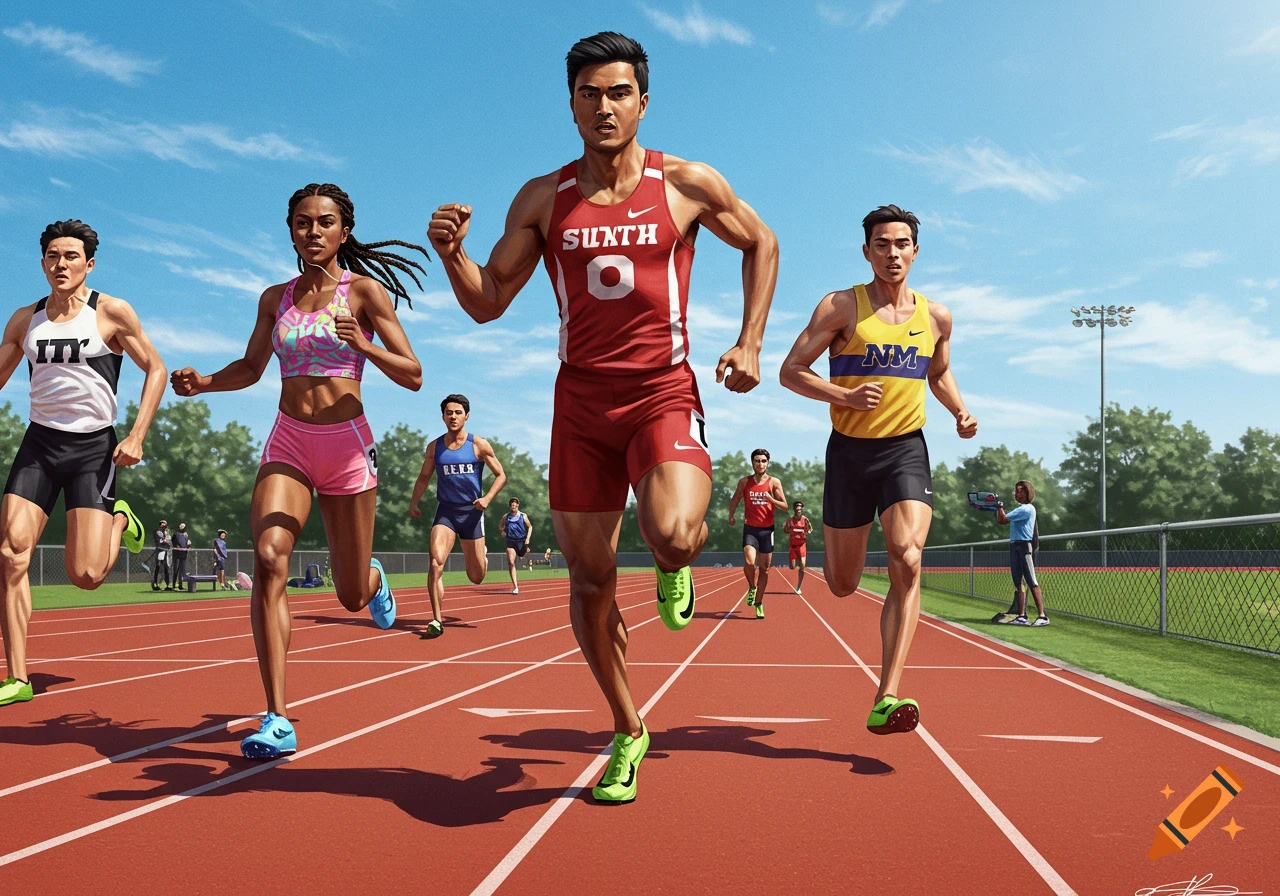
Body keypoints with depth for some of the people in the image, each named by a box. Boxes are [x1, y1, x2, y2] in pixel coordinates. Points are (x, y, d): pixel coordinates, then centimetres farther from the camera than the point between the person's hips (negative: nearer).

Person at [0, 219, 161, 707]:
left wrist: (137, 436, -9)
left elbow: (155, 369, 0)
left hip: (94, 447, -4)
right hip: (39, 443, 4)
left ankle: (119, 521, 23)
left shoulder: (112, 313, -4)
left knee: (85, 575, -11)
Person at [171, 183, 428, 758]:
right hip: (288, 443, 2)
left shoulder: (365, 290, -2)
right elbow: (250, 368, 20)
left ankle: (375, 581, 49)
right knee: (268, 559, -23)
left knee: (352, 596, 7)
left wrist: (363, 345, -22)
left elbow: (413, 377, -4)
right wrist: (202, 382, 0)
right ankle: (277, 720, -20)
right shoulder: (276, 298, 9)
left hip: (347, 444, -2)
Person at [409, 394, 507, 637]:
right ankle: (437, 620, -15)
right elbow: (424, 477, 16)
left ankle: (482, 556, 47)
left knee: (476, 577, 8)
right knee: (436, 563, -22)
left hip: (471, 512, -1)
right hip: (445, 510, 1)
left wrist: (487, 498, -16)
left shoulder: (479, 445, -5)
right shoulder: (434, 447, 3)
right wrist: (414, 503, 2)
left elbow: (500, 475, 0)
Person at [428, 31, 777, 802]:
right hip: (581, 399, 3)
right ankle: (628, 732, 27)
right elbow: (488, 303, 6)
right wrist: (452, 253, -14)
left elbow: (762, 244, 15)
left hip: (664, 394, -2)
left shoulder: (688, 185, -1)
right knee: (590, 575, 6)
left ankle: (677, 567, 13)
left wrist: (750, 343, 5)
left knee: (671, 535, -29)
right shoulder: (542, 199, 4)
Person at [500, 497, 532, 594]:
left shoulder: (523, 516, 0)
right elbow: (501, 525, 21)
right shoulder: (506, 517, 4)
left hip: (521, 541, 0)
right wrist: (502, 531, 0)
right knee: (511, 563, -12)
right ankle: (515, 587, -12)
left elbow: (530, 526, 8)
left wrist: (528, 538, -2)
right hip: (510, 542, 0)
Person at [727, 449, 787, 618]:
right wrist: (731, 516, 8)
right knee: (749, 562, -20)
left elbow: (784, 506, -1)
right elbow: (735, 500, 18)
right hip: (750, 528, -1)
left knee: (764, 568, 5)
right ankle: (752, 588, 10)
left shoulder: (774, 483, 0)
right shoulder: (744, 482, 3)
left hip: (767, 529, 1)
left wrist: (771, 499, -18)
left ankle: (758, 603, 17)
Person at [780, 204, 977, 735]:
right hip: (850, 450, -1)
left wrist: (960, 413, 6)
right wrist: (846, 396, -19)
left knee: (906, 563, -20)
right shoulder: (841, 307, -3)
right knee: (842, 585, 8)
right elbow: (791, 371, -4)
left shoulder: (936, 317, 8)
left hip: (906, 451, 1)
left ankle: (886, 702, -21)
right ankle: (837, 547, 49)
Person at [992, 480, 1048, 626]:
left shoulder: (1026, 509, -12)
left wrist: (1000, 507, 2)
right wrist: (999, 508, 9)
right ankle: (1021, 616, 9)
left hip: (1025, 546, -9)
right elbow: (1002, 520, 20)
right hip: (1014, 546, 9)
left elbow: (1002, 520, -13)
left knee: (1032, 583, -11)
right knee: (1018, 583, 7)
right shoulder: (1020, 508, 19)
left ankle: (1043, 616, -13)